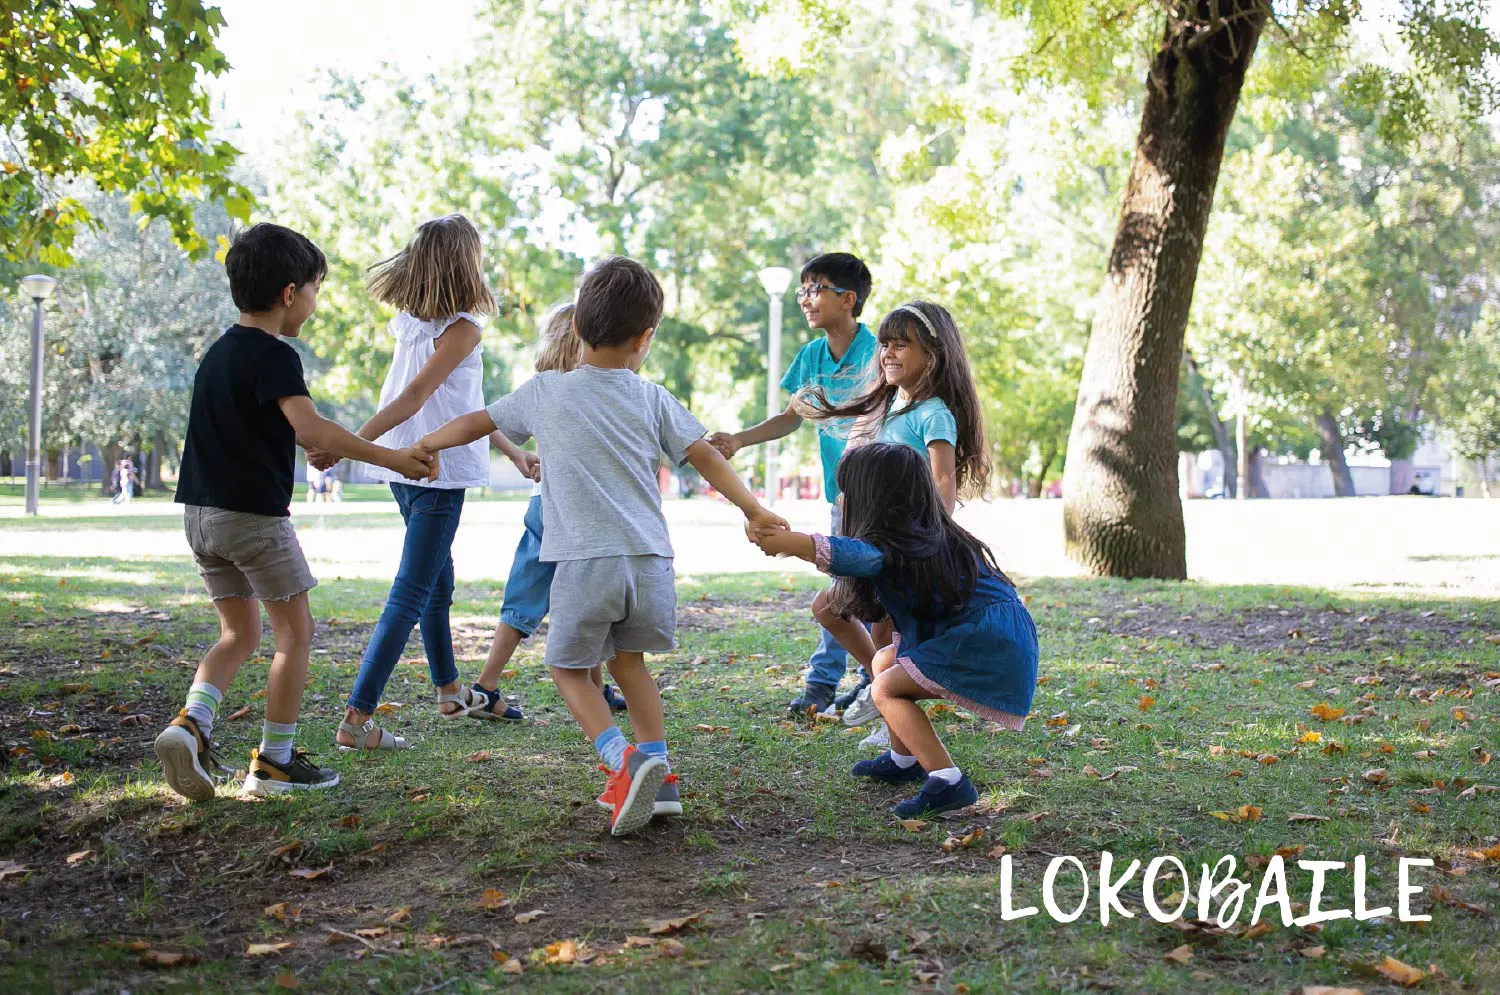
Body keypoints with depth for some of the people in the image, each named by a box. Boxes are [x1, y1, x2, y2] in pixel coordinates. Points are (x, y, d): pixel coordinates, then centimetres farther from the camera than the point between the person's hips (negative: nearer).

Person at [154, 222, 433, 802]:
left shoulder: (219, 352, 14)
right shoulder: (273, 355, -14)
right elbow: (311, 429, -27)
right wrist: (392, 458, -26)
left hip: (202, 512, 8)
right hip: (254, 514, -8)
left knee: (240, 634, 17)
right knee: (296, 632, 5)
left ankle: (192, 723, -5)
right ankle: (274, 761, 8)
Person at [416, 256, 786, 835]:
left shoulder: (546, 391, 7)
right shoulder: (652, 398, 10)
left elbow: (475, 423, 17)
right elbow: (706, 456, 7)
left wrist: (423, 447, 34)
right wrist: (754, 511, 15)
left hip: (585, 562, -3)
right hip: (650, 560, 3)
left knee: (569, 667, 12)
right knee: (628, 659, 23)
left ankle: (623, 760, -10)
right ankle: (655, 773, 17)